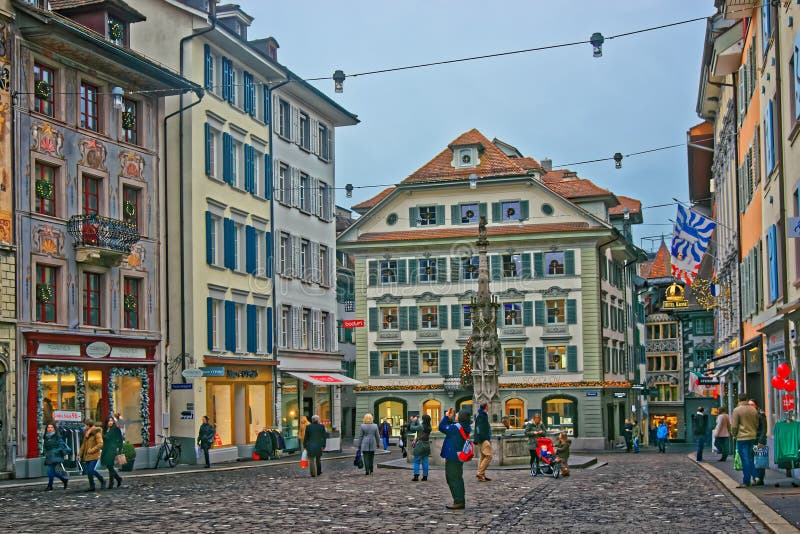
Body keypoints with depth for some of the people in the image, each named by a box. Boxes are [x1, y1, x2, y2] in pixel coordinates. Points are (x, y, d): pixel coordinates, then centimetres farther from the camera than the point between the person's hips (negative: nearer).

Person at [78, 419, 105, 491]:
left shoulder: (97, 433, -10)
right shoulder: (86, 433, 15)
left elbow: (100, 444, -18)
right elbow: (84, 444, 21)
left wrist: (91, 450, -18)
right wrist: (80, 454, 16)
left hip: (94, 456, -8)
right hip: (87, 456, 8)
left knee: (91, 470, -14)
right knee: (88, 471, 5)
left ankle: (102, 481, 5)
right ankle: (92, 486, 12)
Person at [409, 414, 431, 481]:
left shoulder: (421, 427, -17)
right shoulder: (429, 428, 2)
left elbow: (412, 428, -7)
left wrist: (414, 421, 7)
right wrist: (416, 420, 25)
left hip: (420, 446, -6)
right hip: (427, 446, 6)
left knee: (416, 461, 1)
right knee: (425, 461, 10)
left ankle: (416, 476, -6)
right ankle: (425, 476, 10)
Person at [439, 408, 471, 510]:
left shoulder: (456, 428, -20)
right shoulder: (464, 428, 8)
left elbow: (441, 427, -15)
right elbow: (450, 428, 19)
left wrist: (446, 416, -5)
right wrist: (450, 418, 10)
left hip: (452, 458, -9)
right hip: (458, 458, 9)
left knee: (453, 480, -5)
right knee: (458, 479, 16)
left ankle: (458, 502, -6)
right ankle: (461, 501, 20)